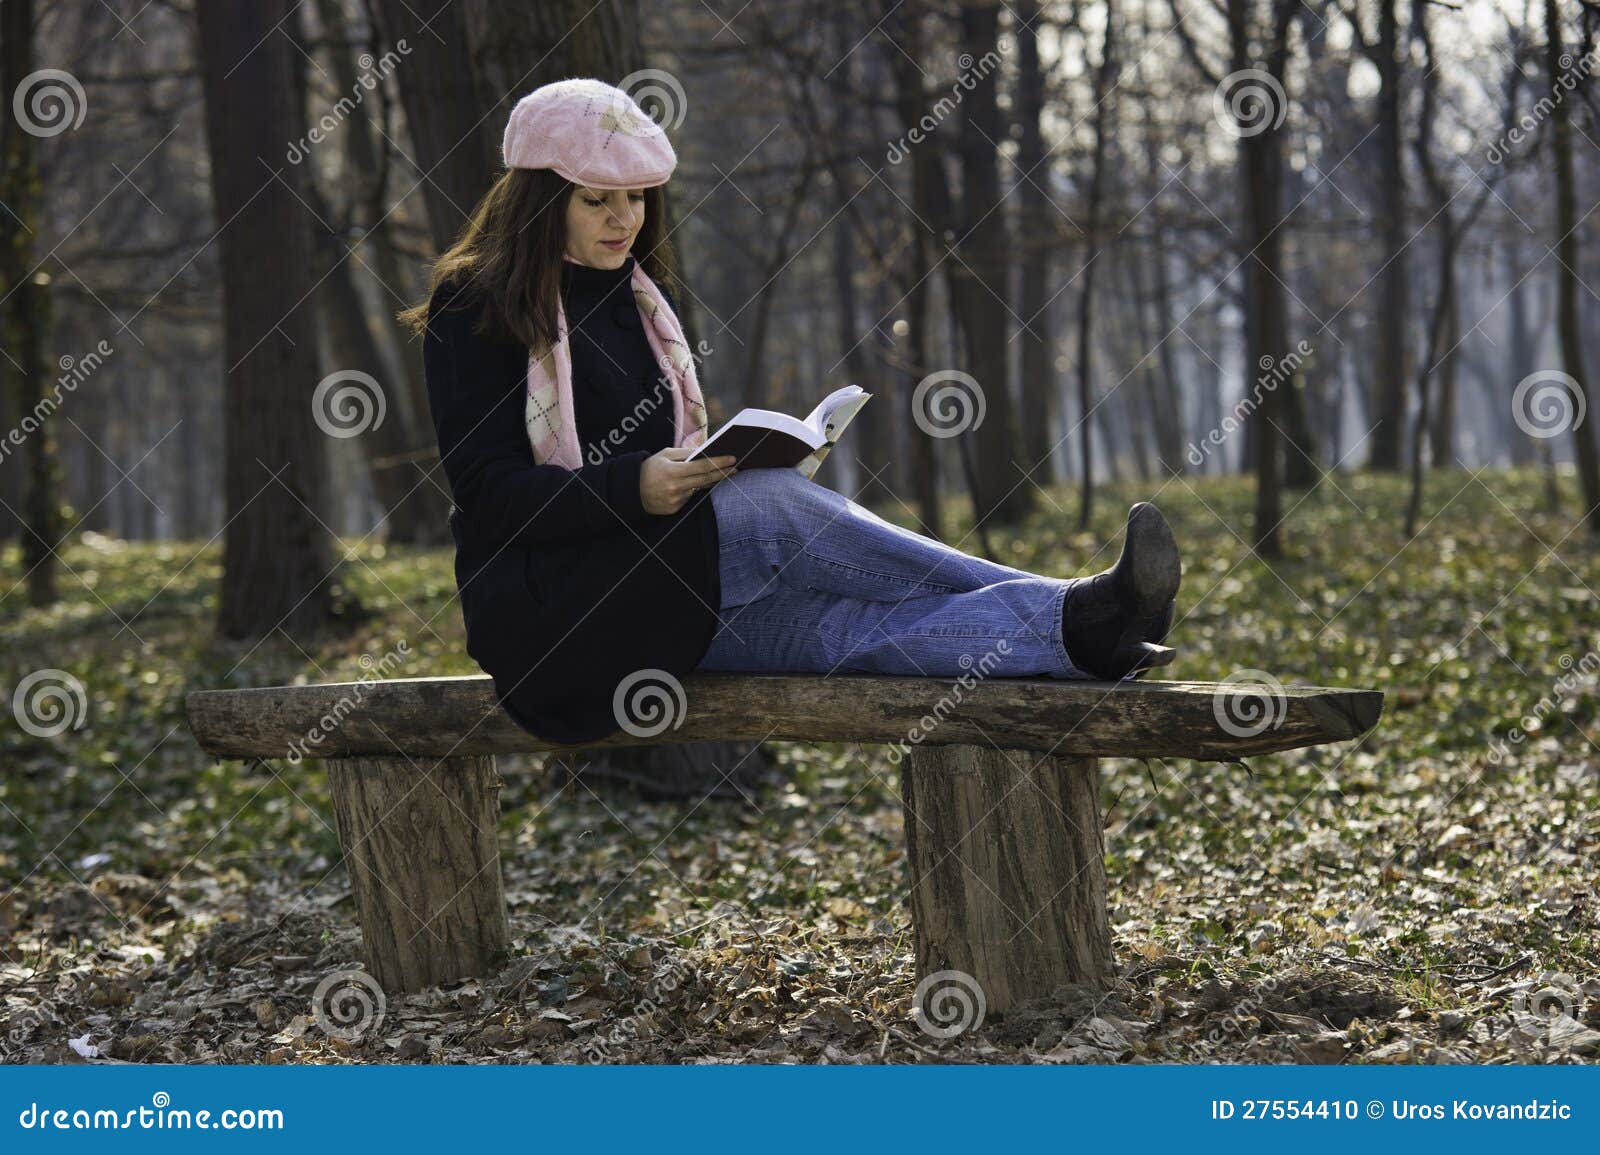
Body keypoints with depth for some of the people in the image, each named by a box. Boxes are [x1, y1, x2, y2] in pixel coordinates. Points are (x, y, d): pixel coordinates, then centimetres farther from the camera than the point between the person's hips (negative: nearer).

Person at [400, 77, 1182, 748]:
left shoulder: (640, 296, 17)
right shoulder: (474, 310, -5)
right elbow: (487, 491, -13)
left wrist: (753, 460, -2)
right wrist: (635, 488, -28)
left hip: (651, 579, 6)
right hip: (541, 605, -6)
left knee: (828, 623, -25)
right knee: (776, 511, -29)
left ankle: (1078, 635, -49)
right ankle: (1065, 613, -36)